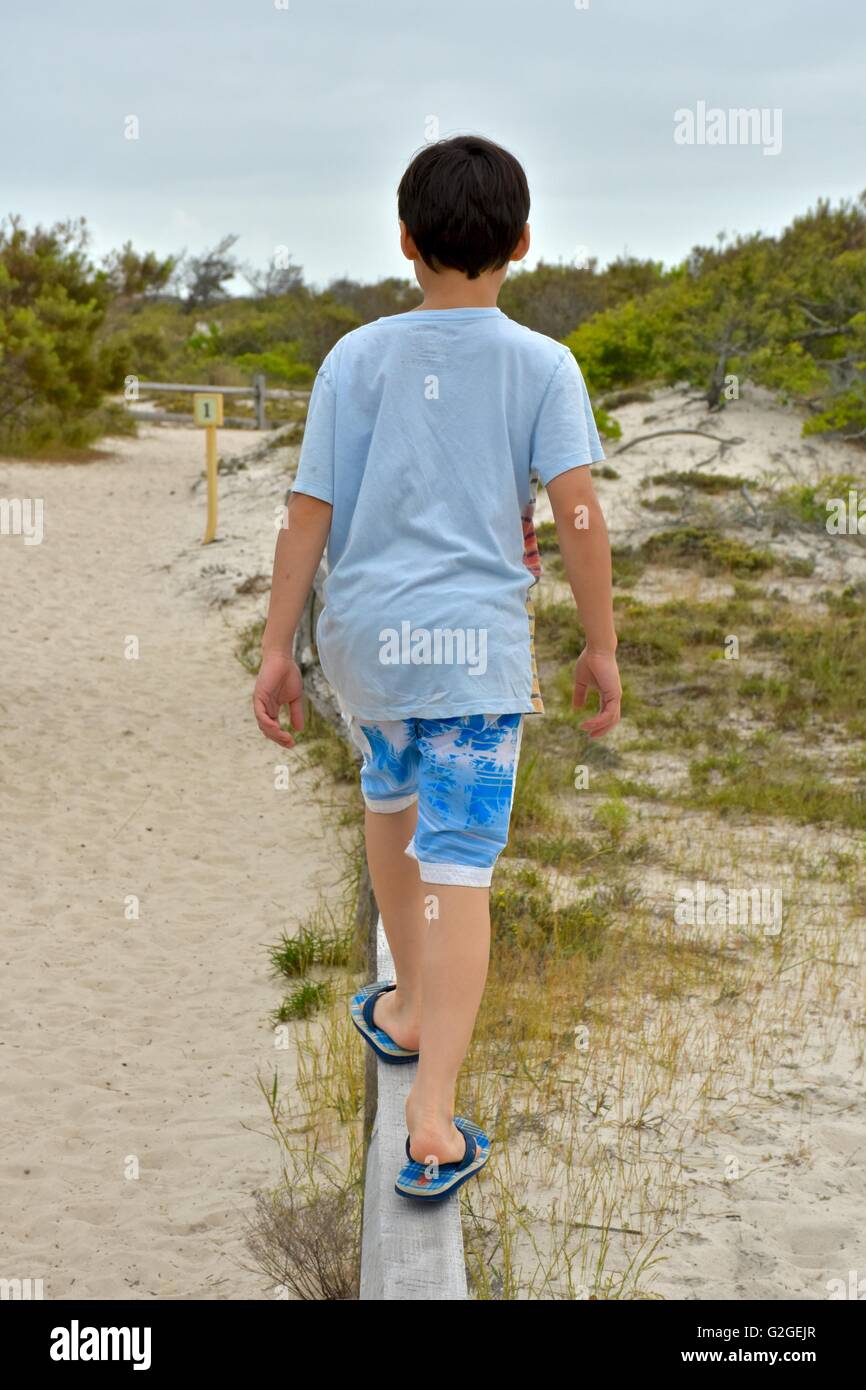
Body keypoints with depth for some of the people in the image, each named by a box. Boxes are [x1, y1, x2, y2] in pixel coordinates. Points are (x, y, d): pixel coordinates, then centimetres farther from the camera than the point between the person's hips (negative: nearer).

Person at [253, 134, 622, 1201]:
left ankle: (408, 1009, 44)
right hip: (477, 641, -2)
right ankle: (433, 1117, -11)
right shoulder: (542, 365, -2)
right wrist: (600, 645, 1)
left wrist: (277, 651, 5)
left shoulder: (357, 360, 1)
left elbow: (309, 513, -1)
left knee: (389, 792, 29)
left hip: (364, 632, 2)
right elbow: (576, 511, -8)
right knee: (458, 869, -3)